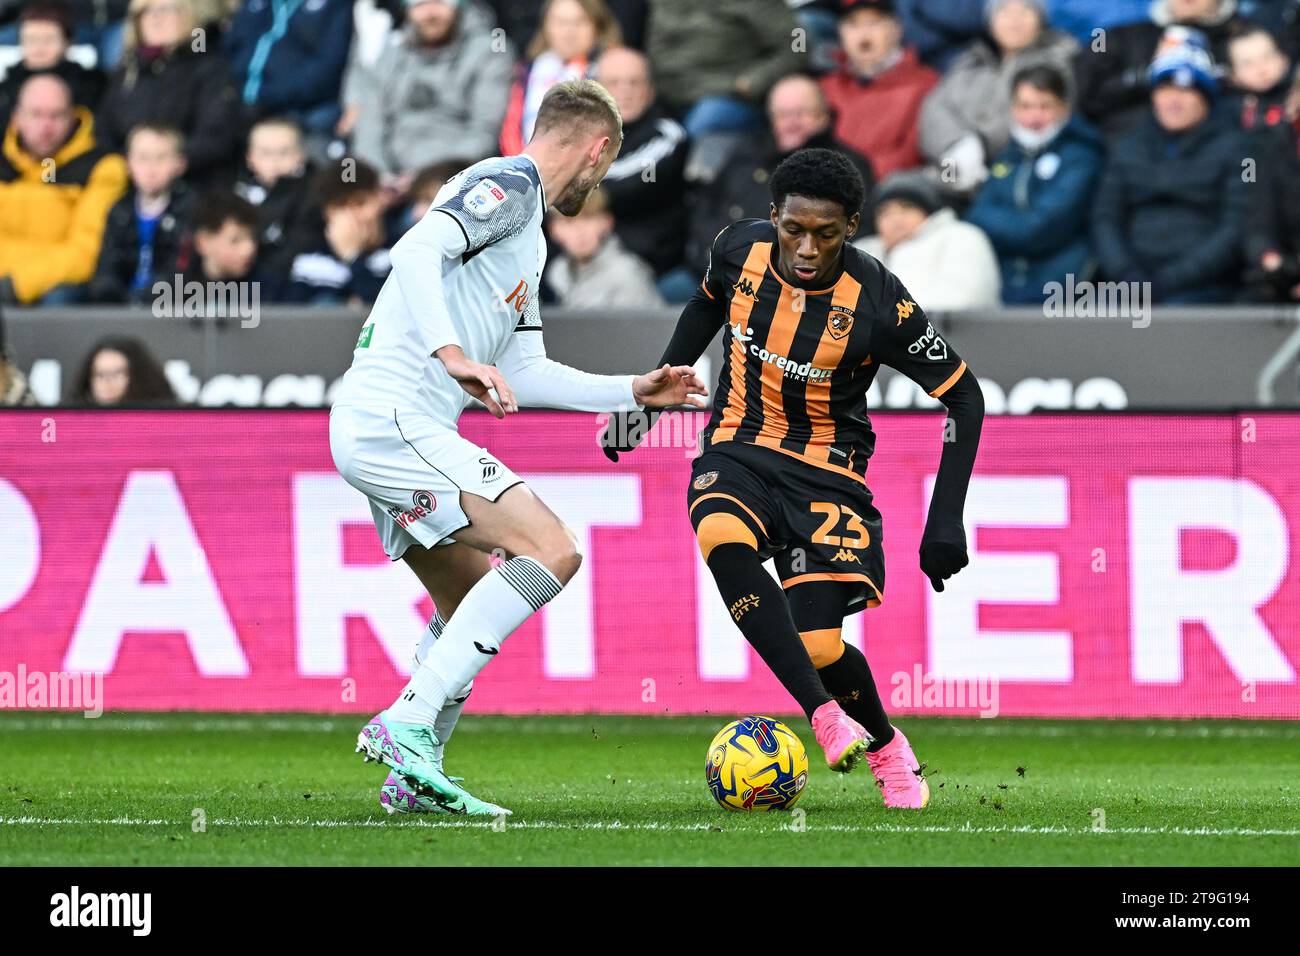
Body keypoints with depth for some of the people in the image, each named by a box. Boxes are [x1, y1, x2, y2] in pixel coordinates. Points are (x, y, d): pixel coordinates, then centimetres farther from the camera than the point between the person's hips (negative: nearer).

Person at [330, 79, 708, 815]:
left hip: (380, 432, 11)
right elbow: (419, 250, -22)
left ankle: (412, 776, 14)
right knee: (551, 550, -17)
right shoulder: (509, 184, -5)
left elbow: (524, 375, 27)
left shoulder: (528, 235, 25)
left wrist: (635, 392, 30)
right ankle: (406, 724, -20)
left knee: (477, 604, 18)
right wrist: (451, 355, -32)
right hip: (393, 418, -11)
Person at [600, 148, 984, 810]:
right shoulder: (740, 248, -9)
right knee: (723, 541, -35)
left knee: (818, 647, -16)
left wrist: (946, 521, -15)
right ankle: (826, 717, -35)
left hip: (825, 470, -2)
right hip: (737, 451, 2)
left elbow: (964, 398, -8)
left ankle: (887, 747, 19)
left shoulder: (879, 303, -19)